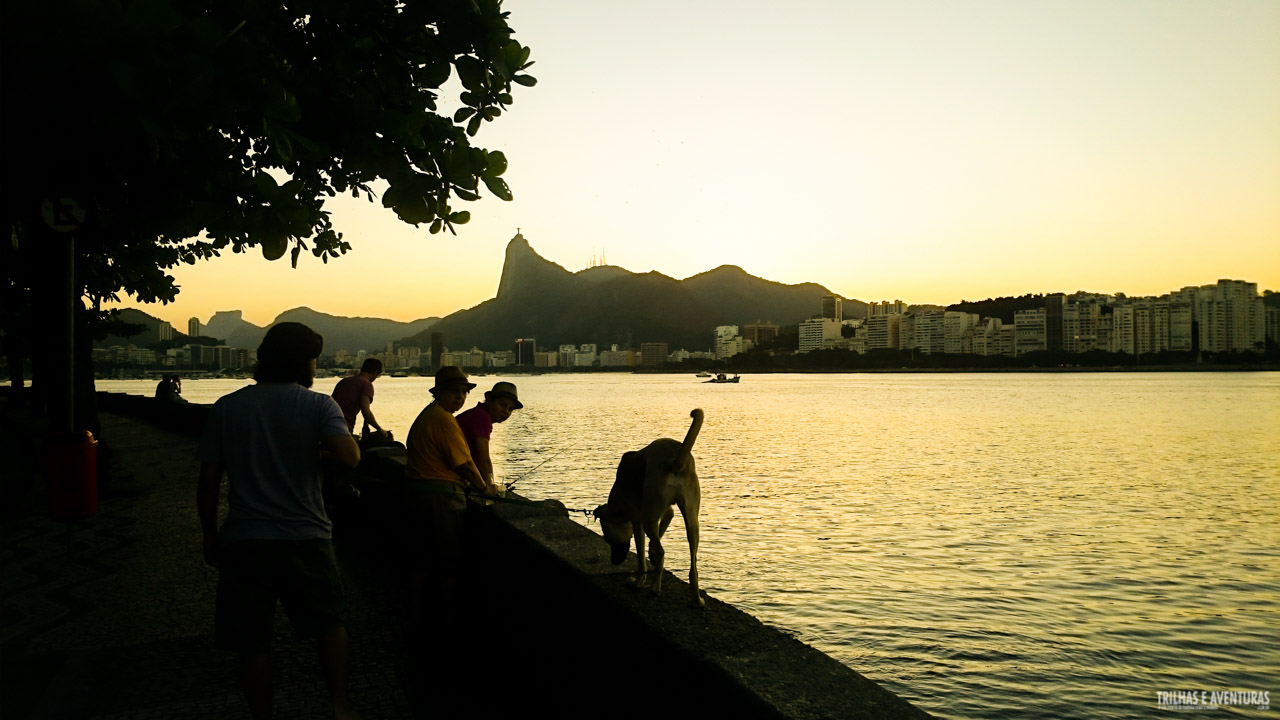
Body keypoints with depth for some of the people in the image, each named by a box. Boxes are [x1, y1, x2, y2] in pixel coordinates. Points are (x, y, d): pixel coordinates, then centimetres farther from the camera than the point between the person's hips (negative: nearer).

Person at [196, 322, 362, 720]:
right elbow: (349, 457, -22)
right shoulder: (318, 405, -7)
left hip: (244, 541, 2)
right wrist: (323, 438, 0)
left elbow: (208, 480, 2)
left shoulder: (226, 408, 2)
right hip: (306, 538, -1)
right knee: (330, 622, 19)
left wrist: (210, 535, 13)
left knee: (253, 642, 11)